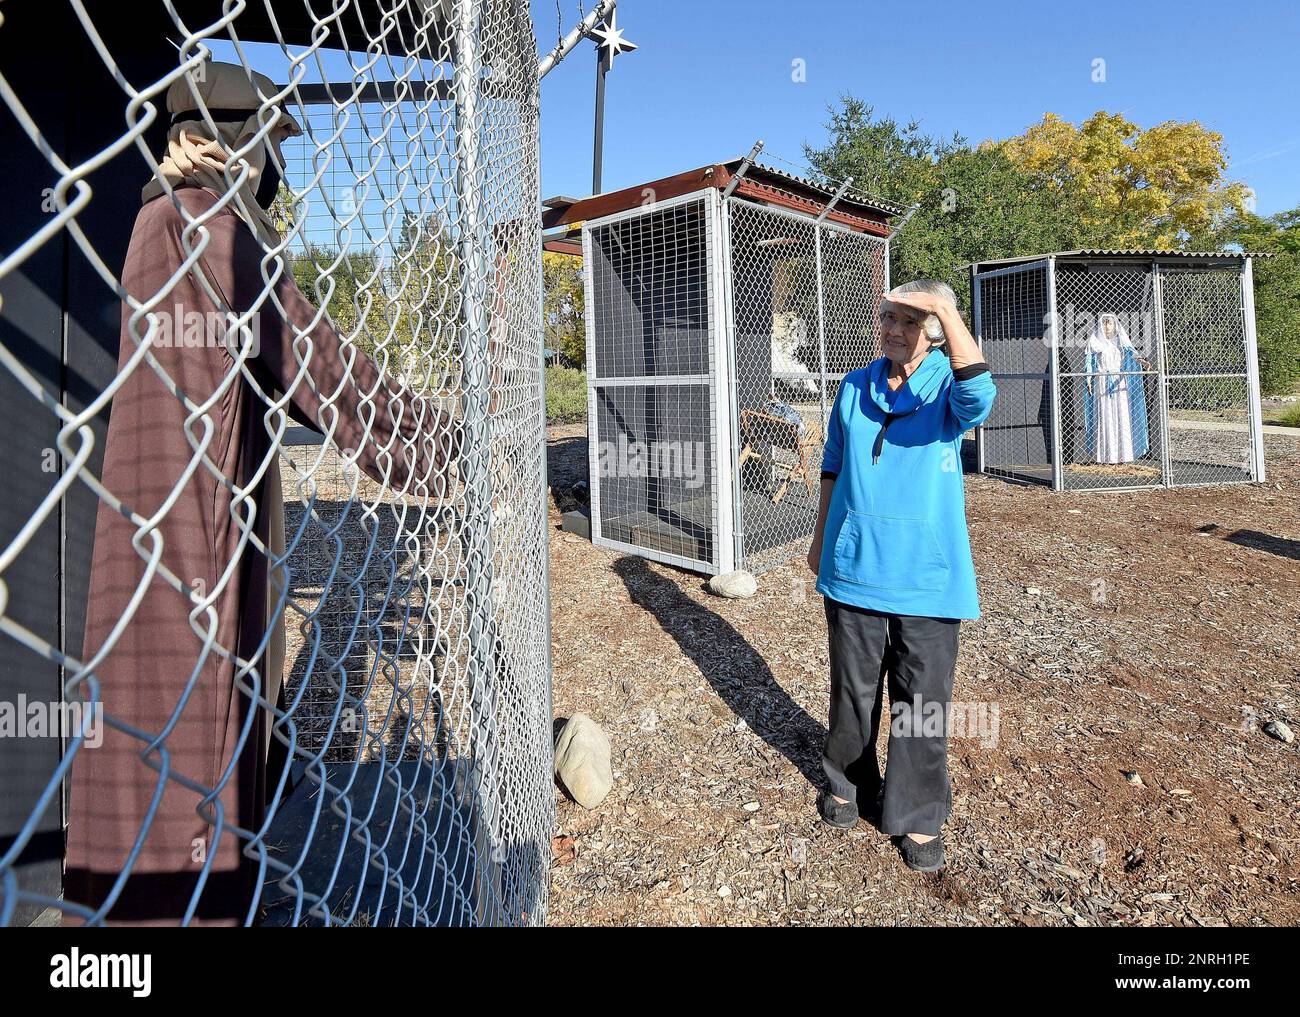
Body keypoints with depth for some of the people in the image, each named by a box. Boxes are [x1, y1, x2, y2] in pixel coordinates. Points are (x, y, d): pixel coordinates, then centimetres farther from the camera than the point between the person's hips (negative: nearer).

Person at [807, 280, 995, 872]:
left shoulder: (948, 387, -6)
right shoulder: (854, 388, 5)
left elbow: (978, 394, -32)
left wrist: (946, 309, -30)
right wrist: (820, 537, 16)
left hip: (926, 574, -3)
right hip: (853, 567, 3)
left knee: (921, 702, 6)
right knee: (853, 689, 16)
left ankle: (919, 818, 25)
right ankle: (848, 784, 38)